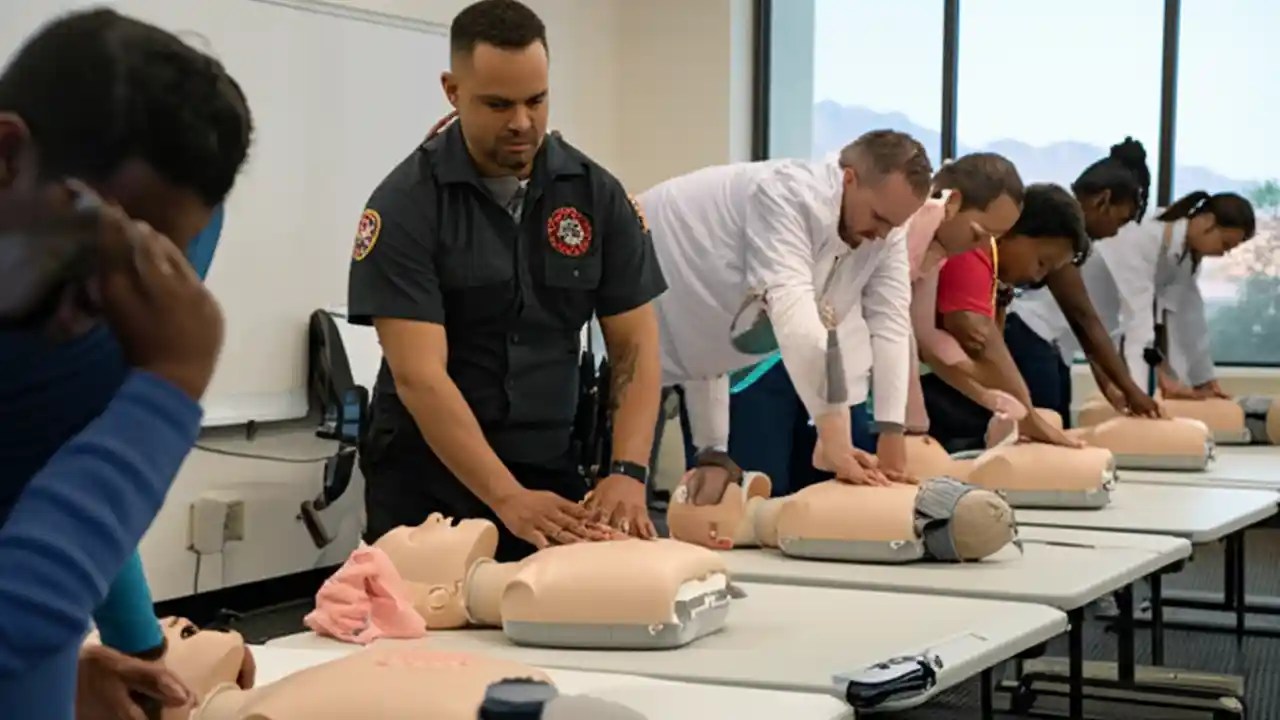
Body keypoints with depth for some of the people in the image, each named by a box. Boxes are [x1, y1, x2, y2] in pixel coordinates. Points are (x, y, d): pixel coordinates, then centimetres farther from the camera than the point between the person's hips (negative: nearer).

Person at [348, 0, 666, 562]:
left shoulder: (596, 194, -2)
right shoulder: (406, 204, -14)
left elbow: (635, 346, -3)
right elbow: (419, 376, -21)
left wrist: (627, 472, -19)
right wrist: (508, 498, -31)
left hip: (550, 470, 3)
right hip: (426, 480, -3)